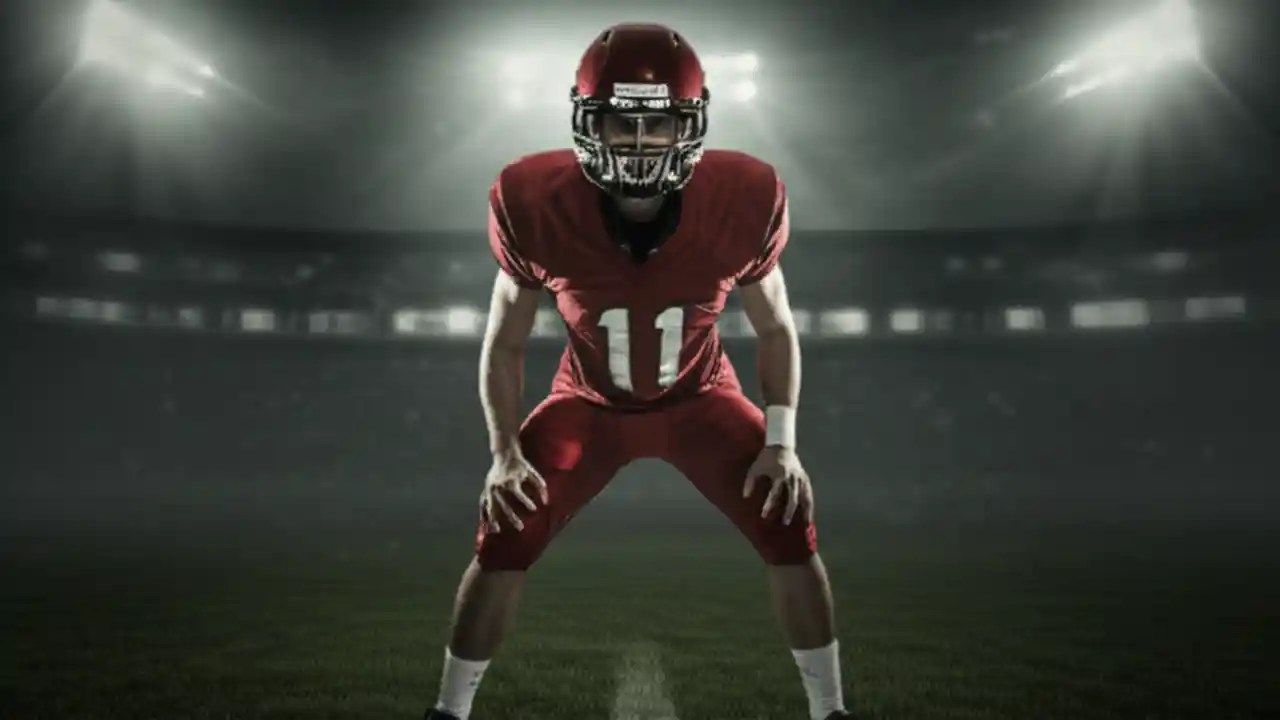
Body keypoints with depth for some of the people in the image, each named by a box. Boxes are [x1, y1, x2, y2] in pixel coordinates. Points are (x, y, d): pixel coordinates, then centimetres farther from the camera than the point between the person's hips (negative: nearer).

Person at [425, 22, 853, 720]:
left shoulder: (742, 200, -25)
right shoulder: (537, 204, -26)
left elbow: (775, 328, -7)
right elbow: (504, 341, -9)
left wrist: (781, 442, -15)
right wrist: (505, 451, -16)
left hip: (700, 399, 1)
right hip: (589, 402, 0)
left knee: (791, 530, -10)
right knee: (504, 537, -10)